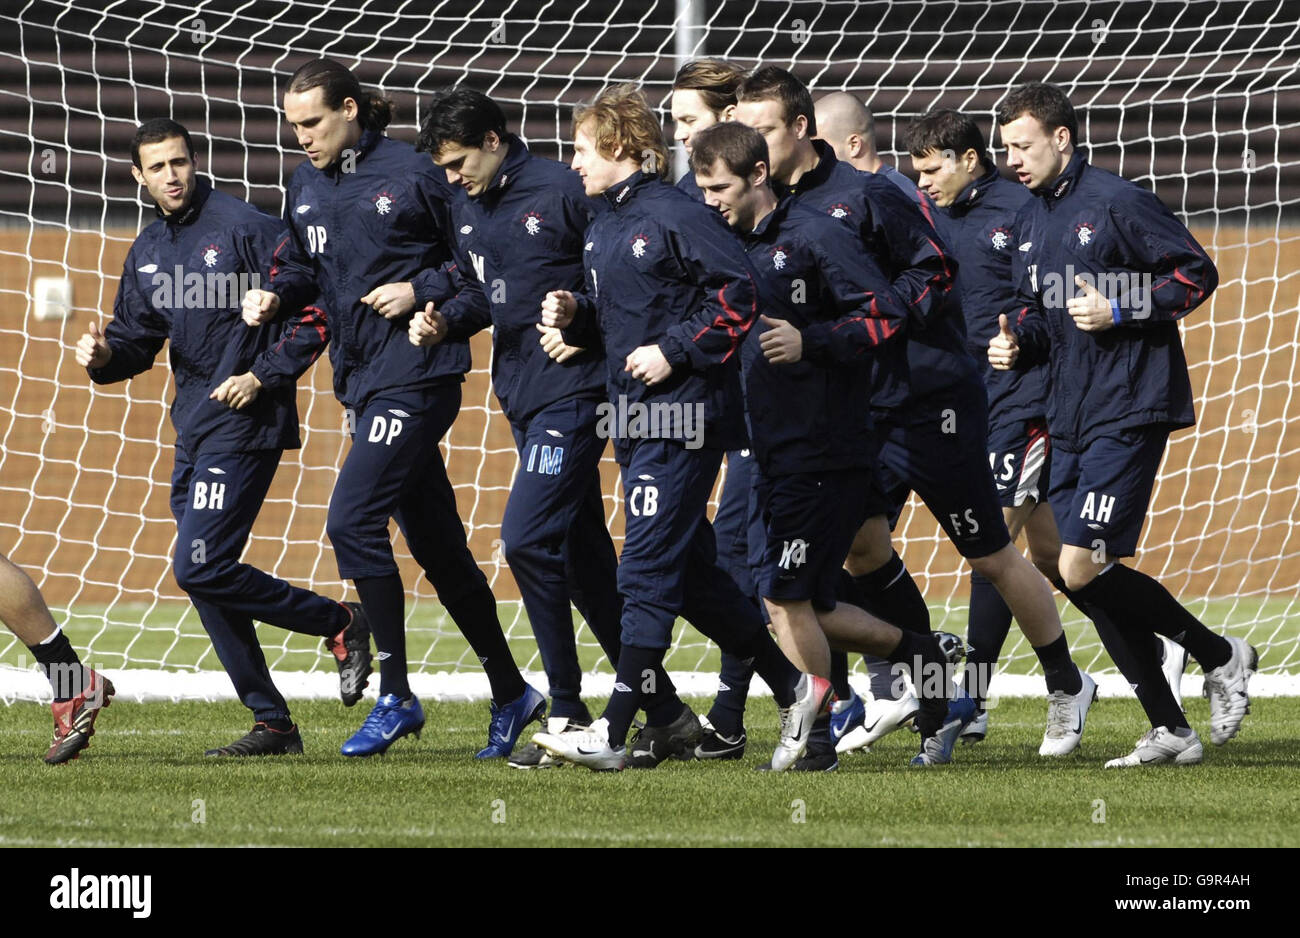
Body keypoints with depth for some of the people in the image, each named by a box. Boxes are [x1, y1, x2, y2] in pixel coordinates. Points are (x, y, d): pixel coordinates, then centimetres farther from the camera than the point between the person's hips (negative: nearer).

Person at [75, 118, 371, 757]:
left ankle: (341, 625, -2)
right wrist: (105, 355, -5)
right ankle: (272, 723, 12)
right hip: (193, 429, 8)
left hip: (244, 421, -8)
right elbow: (137, 340, 17)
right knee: (204, 578, 6)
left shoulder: (243, 226, -9)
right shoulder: (147, 253, 14)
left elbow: (309, 312, -10)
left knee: (200, 567, -16)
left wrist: (262, 376, -15)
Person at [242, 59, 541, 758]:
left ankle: (396, 696, -9)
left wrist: (420, 289, -16)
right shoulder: (305, 188, 11)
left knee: (353, 517, -16)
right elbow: (304, 271, 22)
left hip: (417, 373, -8)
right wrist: (272, 299, 2)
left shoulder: (412, 173, -9)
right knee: (435, 542, 11)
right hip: (361, 379, 8)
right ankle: (511, 694, 20)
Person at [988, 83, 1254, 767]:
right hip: (1069, 420, 8)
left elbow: (1197, 274, -9)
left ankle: (1220, 656, 2)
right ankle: (1169, 729, 11)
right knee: (1085, 577, 4)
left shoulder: (1117, 202, -10)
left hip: (1127, 413, -8)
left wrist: (1119, 308, -17)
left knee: (1081, 568, -16)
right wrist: (1017, 340, 3)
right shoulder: (1028, 220, 13)